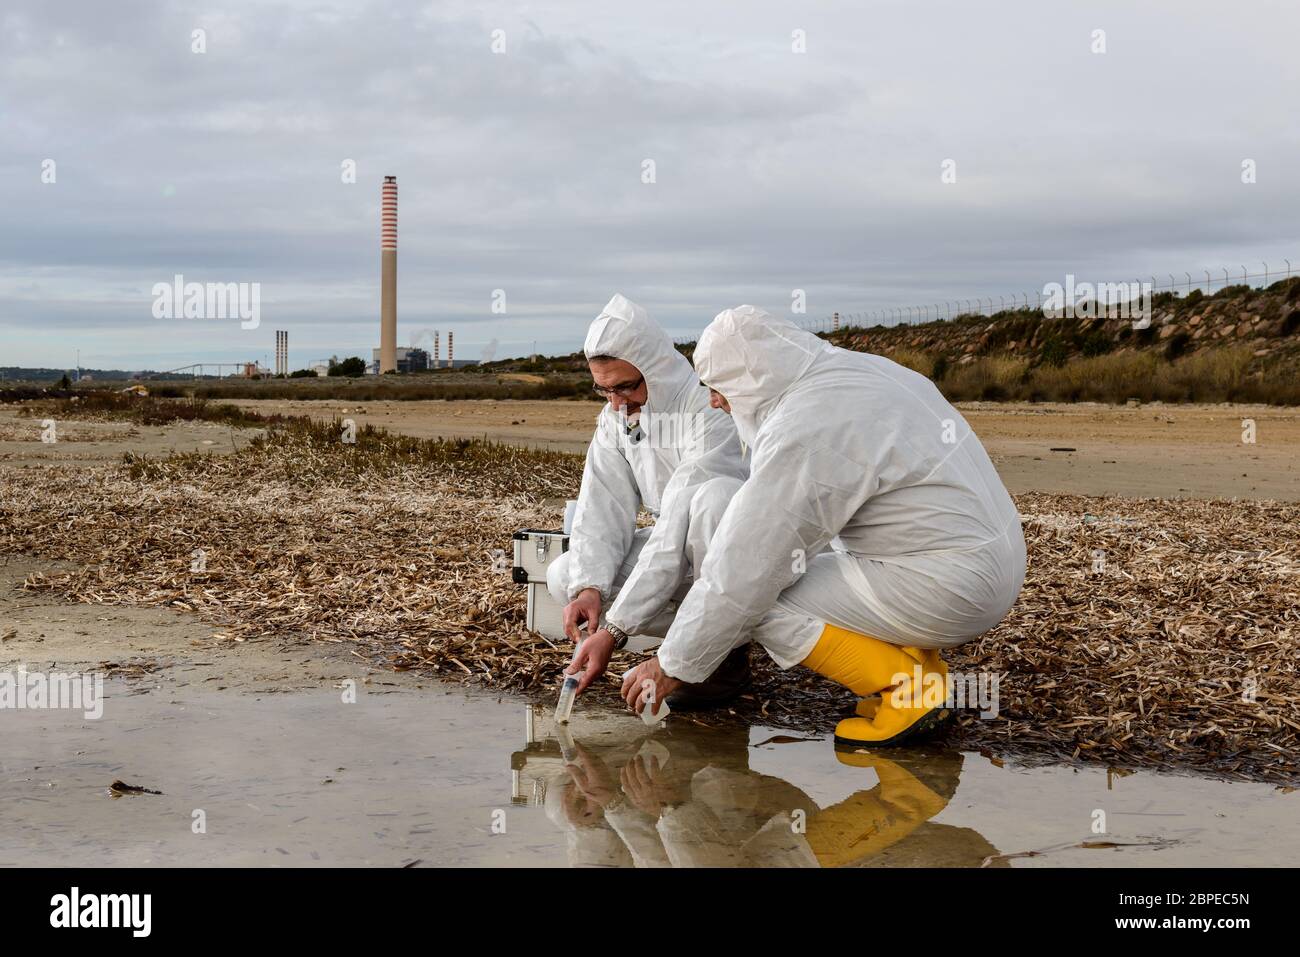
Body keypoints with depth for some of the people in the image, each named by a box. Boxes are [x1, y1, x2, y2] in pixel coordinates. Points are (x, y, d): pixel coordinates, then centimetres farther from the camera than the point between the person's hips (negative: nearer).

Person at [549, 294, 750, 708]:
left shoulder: (711, 411, -28)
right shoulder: (614, 419, -2)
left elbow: (677, 530, -33)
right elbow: (602, 512, -6)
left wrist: (615, 629, -35)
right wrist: (589, 588, -27)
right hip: (680, 556, 7)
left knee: (711, 496, -39)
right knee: (564, 577, -12)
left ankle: (727, 655, -19)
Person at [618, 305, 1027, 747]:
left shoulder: (800, 436, -19)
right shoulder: (860, 368, 9)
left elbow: (739, 575, -16)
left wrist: (672, 666, -4)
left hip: (947, 588, -9)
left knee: (760, 598, -8)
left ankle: (906, 690, -4)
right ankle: (917, 661, 15)